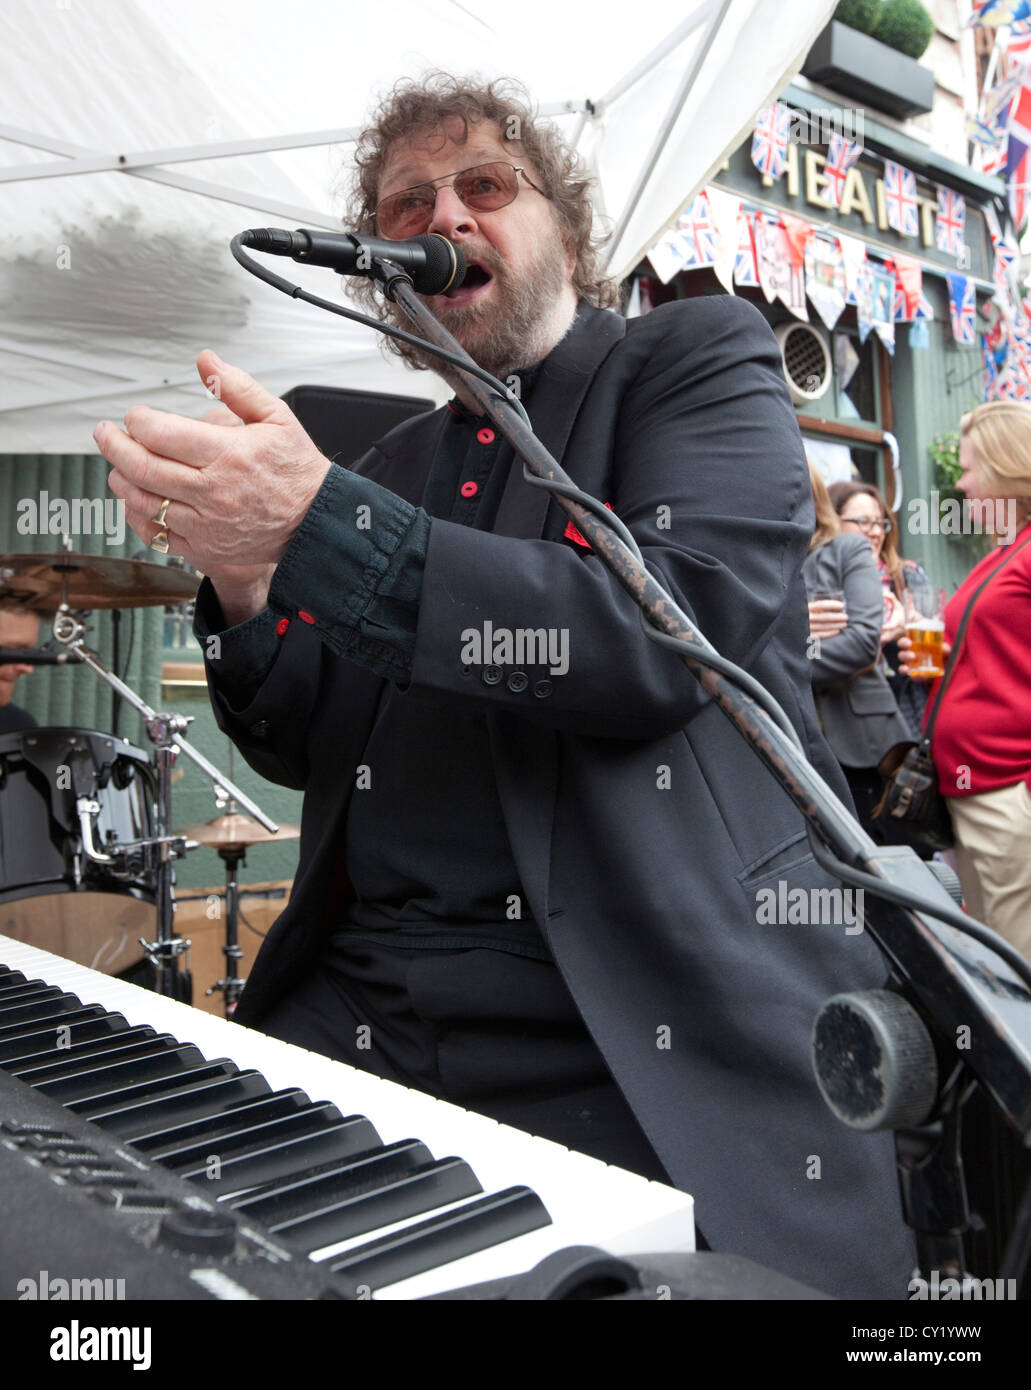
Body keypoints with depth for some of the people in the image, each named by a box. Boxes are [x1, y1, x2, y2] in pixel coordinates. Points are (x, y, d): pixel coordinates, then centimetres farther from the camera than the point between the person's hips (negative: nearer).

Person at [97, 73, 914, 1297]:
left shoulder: (700, 359, 3)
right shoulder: (395, 465, 17)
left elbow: (677, 633, -16)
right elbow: (305, 749, 17)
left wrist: (318, 528, -22)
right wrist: (243, 587, -3)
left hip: (648, 1027, -4)